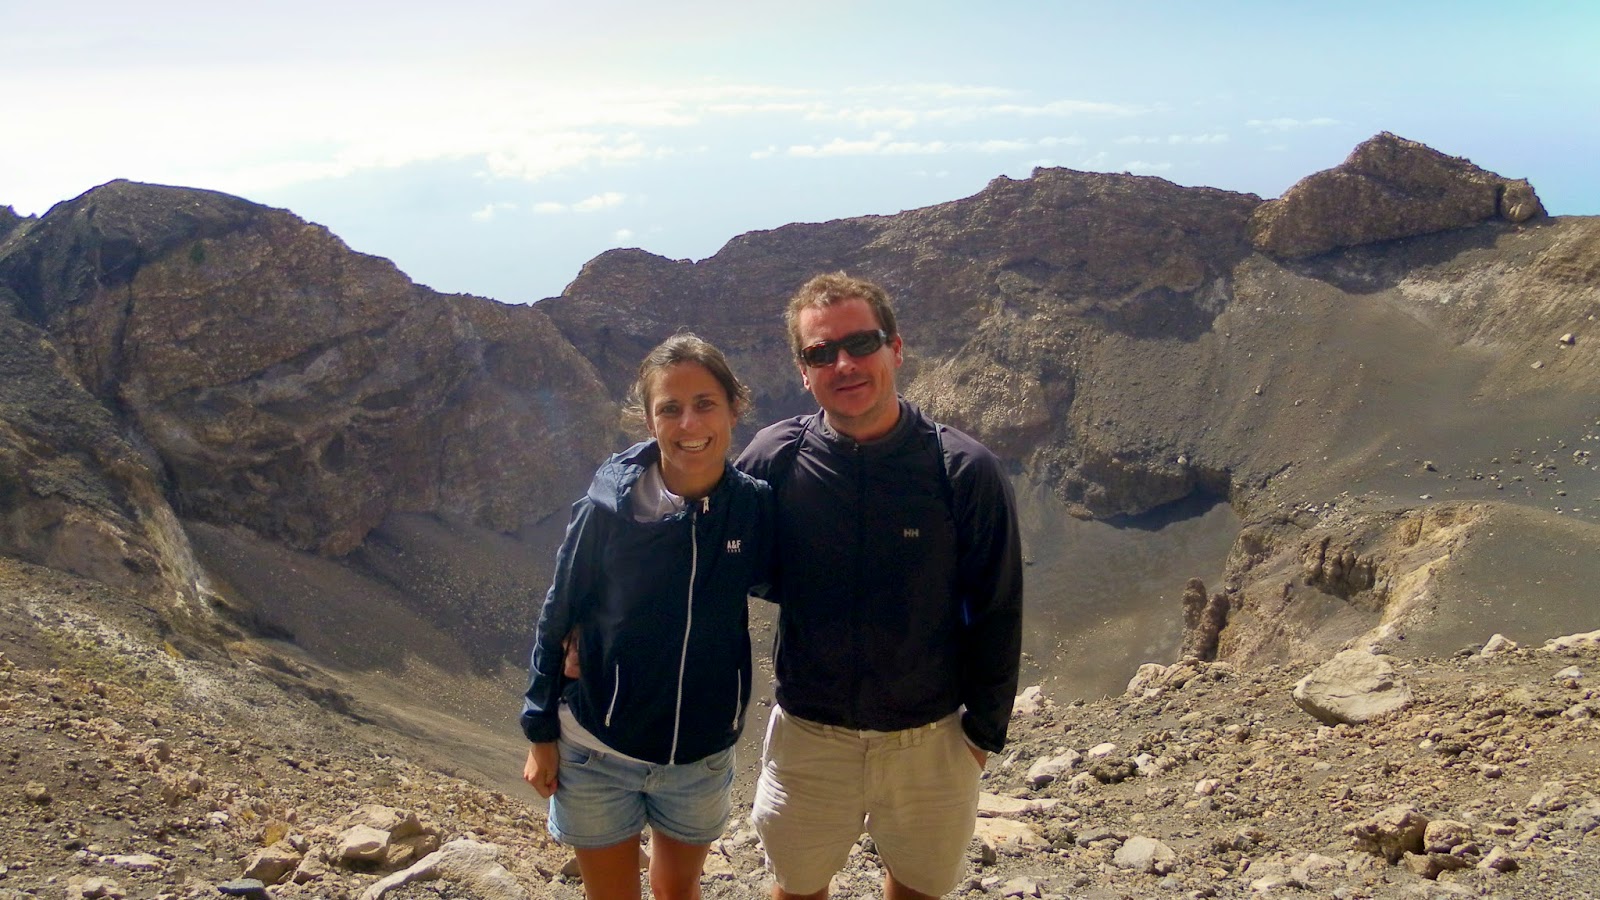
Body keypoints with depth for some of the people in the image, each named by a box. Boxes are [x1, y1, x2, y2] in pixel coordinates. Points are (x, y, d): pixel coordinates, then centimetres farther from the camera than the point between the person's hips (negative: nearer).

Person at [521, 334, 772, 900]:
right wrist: (540, 733, -2)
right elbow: (557, 618, -6)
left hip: (703, 754, 2)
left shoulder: (755, 507, -13)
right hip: (600, 749, -2)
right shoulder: (607, 508, -17)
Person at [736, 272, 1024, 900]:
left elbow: (995, 613, -6)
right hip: (808, 736, 1)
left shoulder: (965, 471, -15)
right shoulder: (773, 459, -11)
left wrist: (985, 730, -1)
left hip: (929, 739, 0)